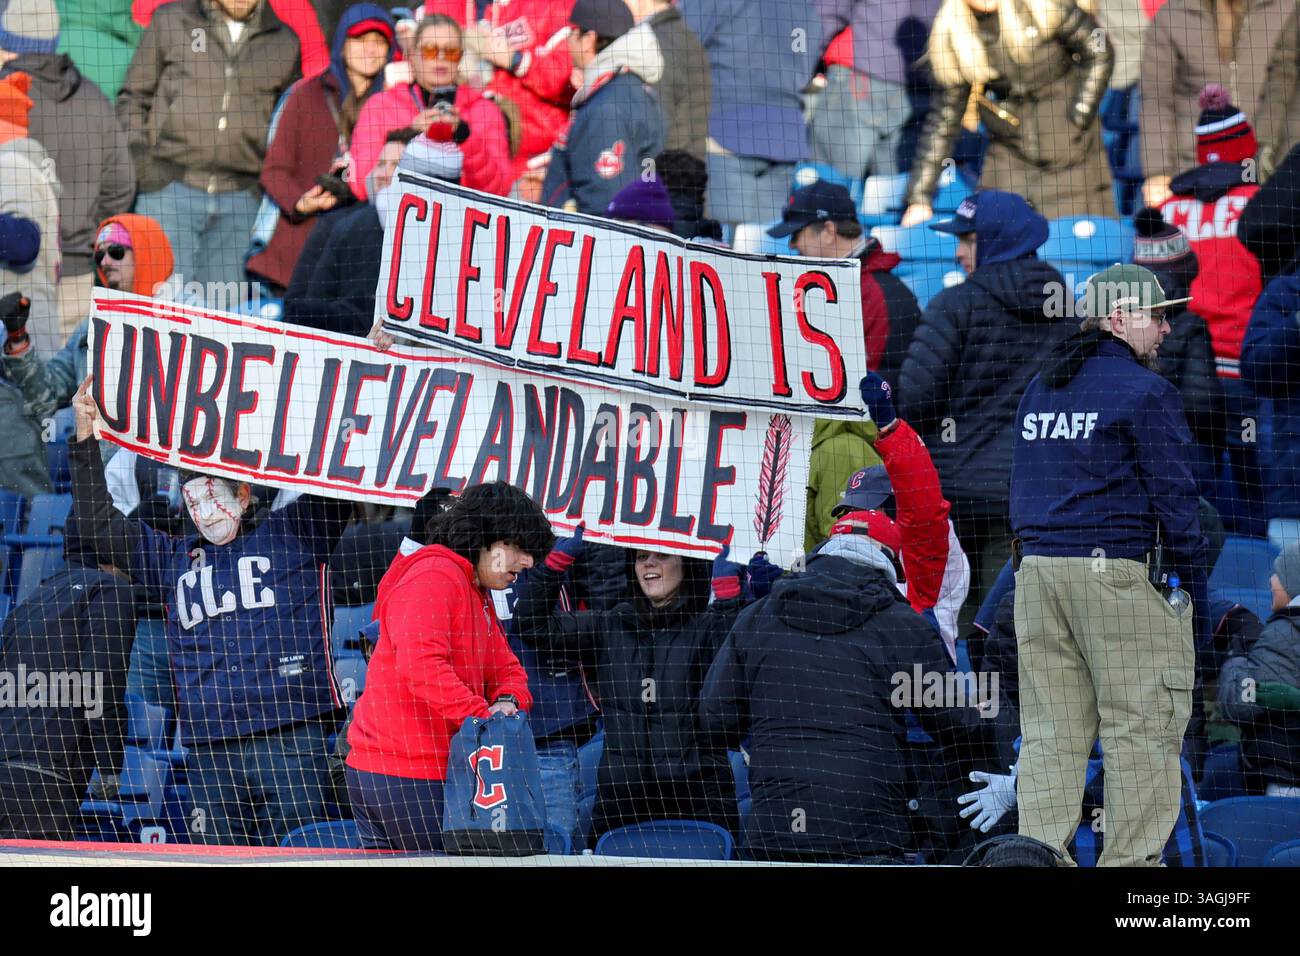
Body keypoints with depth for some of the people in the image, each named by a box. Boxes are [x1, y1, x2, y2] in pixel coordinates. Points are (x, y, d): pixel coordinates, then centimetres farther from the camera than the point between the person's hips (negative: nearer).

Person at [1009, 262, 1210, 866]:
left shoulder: (1038, 391, 15)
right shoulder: (1144, 392, -8)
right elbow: (1172, 493, -10)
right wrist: (1193, 583, -4)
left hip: (1037, 568, 7)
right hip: (1119, 572, -7)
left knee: (1050, 729, 9)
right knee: (1141, 725, -2)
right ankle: (1130, 859, -4)